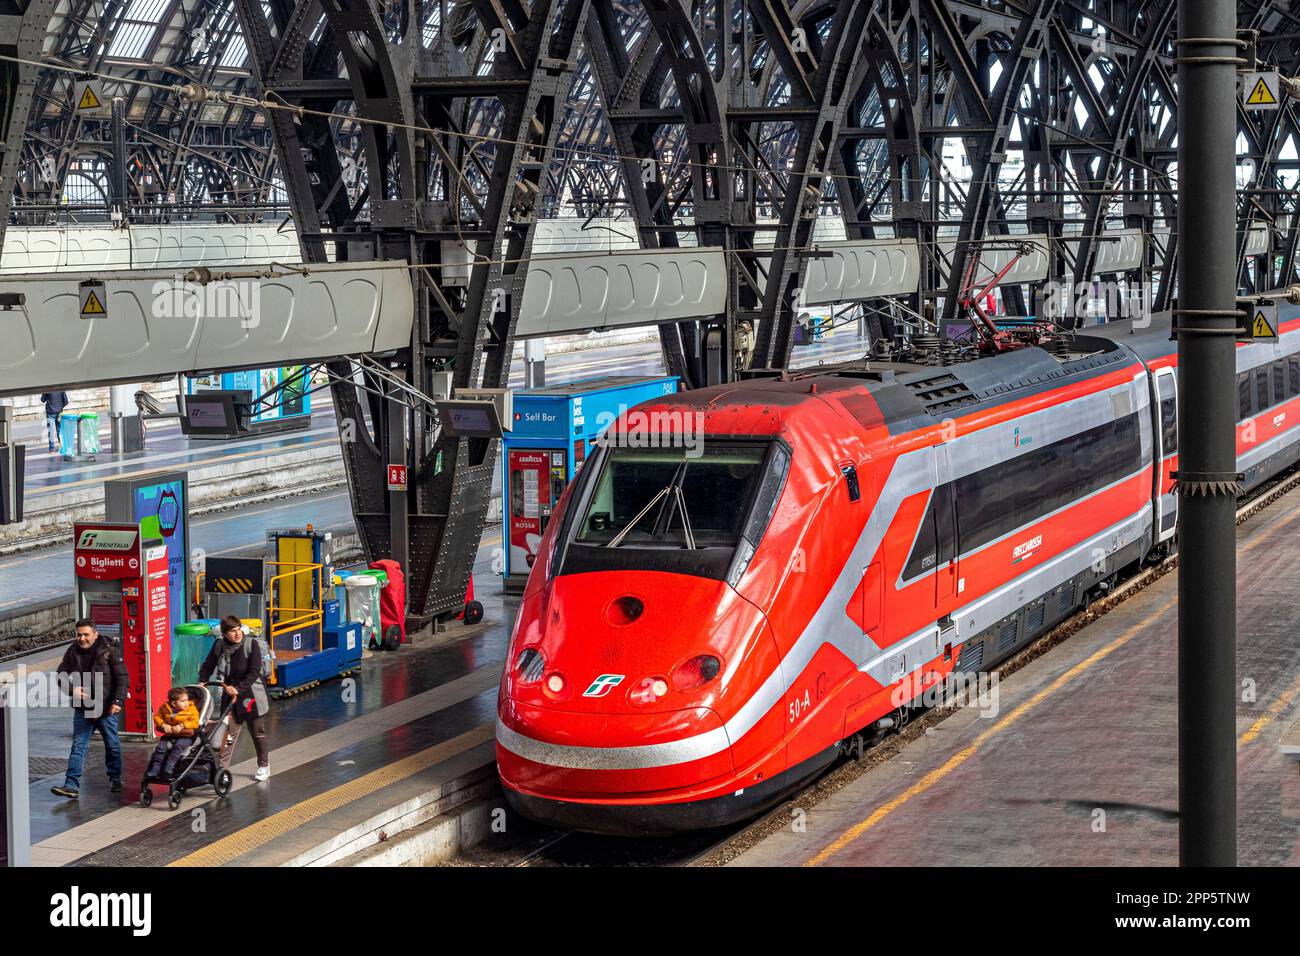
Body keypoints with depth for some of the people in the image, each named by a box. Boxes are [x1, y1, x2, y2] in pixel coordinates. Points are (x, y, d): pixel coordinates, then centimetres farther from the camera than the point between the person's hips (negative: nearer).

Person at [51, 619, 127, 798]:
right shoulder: (72, 652, 0)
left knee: (112, 746, 12)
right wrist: (72, 689, -12)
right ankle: (72, 785, -6)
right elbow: (62, 675, 8)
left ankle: (115, 779, 30)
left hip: (106, 709, -2)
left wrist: (118, 701, -18)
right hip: (82, 709, 2)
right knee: (78, 746, -3)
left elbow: (122, 678, -9)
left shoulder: (109, 651, -10)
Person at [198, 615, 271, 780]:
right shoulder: (219, 645, -5)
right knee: (230, 732, -6)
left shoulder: (251, 645, -15)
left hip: (251, 695, -2)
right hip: (230, 694, 2)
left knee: (258, 731, 11)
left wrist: (238, 689, -28)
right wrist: (202, 682, -10)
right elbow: (208, 666, 6)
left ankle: (264, 766, 29)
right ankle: (222, 767, -5)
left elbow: (254, 672, -20)